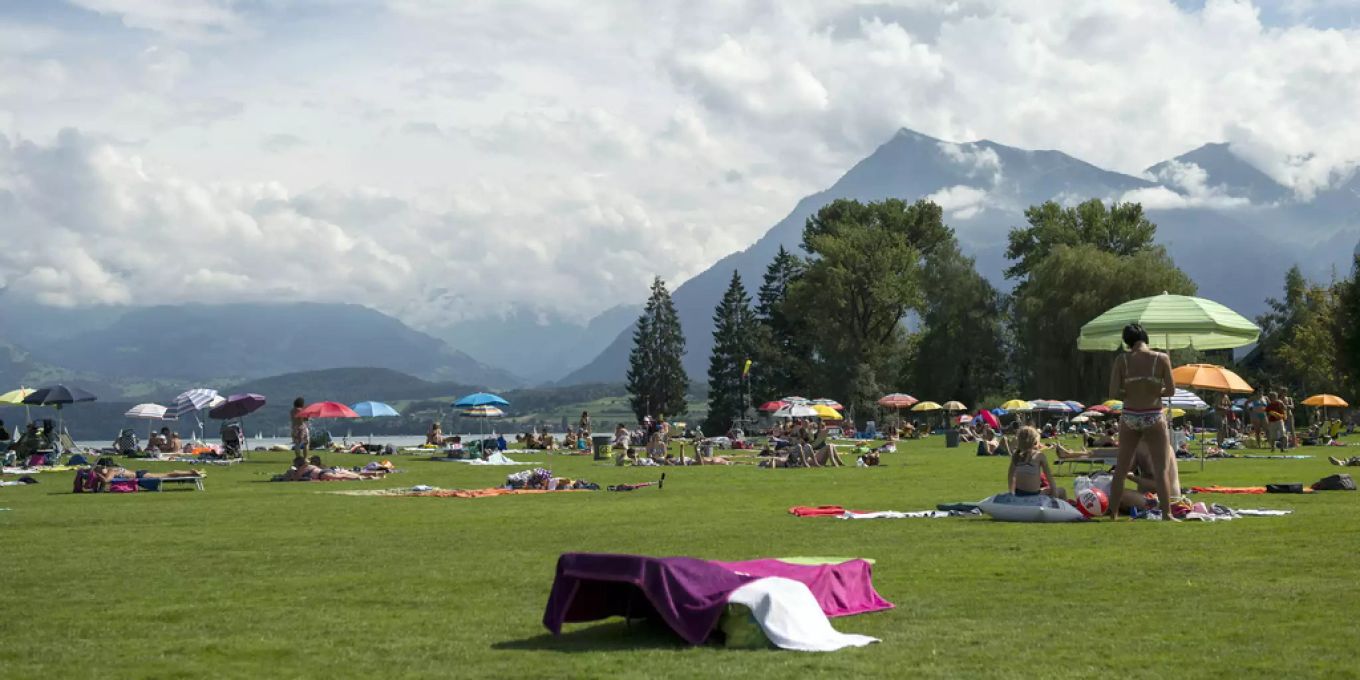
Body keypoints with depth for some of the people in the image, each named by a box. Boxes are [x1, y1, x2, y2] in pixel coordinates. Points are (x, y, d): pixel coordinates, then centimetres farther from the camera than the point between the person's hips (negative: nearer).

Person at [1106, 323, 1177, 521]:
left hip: (1129, 417, 2)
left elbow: (1113, 393, -8)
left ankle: (1113, 514, 18)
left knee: (1121, 468, 14)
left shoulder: (1122, 360, -4)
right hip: (1154, 417, -2)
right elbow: (1171, 391, -3)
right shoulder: (1162, 359, -5)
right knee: (1162, 469, 3)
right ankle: (1167, 514, -4)